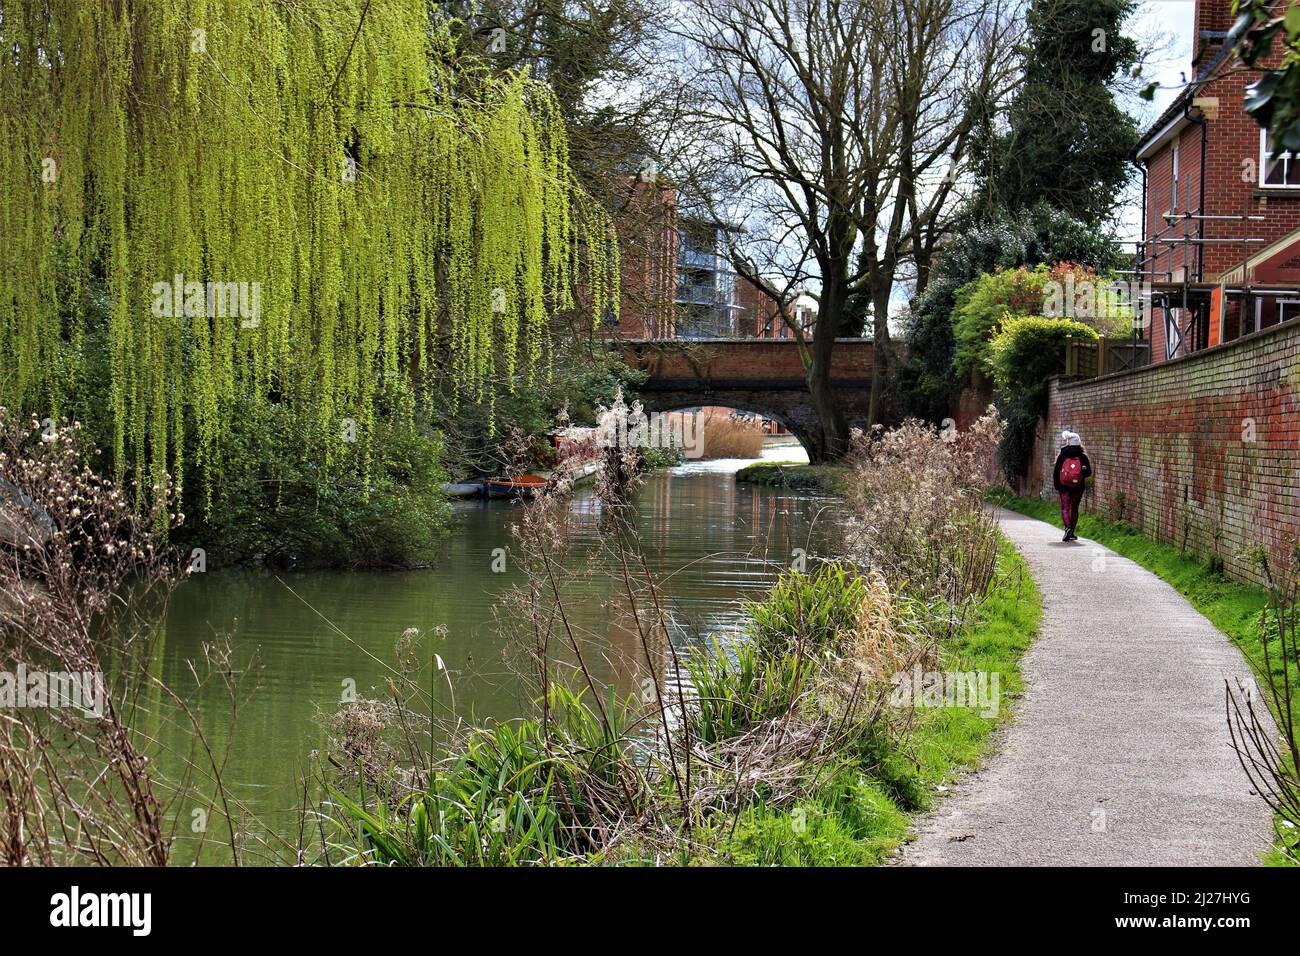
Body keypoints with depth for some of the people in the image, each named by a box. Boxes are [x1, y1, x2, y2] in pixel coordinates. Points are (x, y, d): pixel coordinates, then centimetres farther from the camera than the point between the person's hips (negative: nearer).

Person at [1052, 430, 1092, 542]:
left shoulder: (1062, 456, -3)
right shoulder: (1083, 457, -3)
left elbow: (1056, 472, -1)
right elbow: (1089, 473, -3)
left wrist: (1057, 486, 7)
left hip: (1064, 487, -2)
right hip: (1078, 488, 2)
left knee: (1065, 508, -1)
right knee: (1074, 509, 13)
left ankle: (1068, 527, -25)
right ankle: (1071, 533, 18)